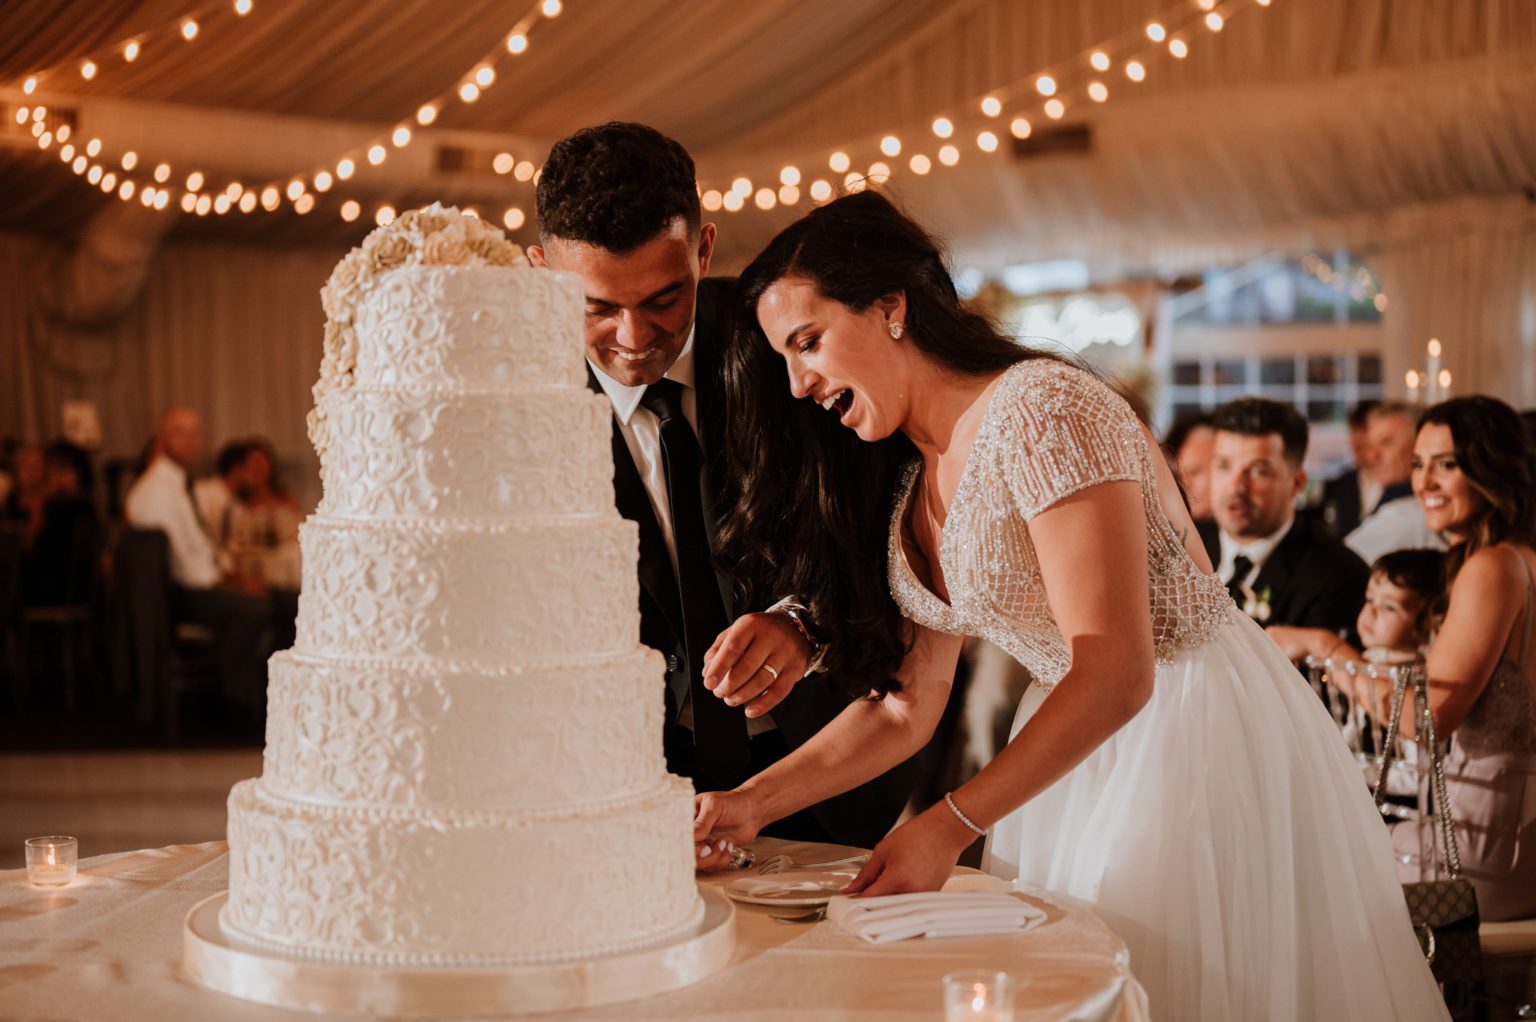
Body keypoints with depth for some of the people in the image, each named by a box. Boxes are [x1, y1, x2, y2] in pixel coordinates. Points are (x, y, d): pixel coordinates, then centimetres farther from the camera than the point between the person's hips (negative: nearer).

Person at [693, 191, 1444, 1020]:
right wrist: (752, 804, -1)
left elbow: (1115, 672, -26)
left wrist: (949, 827, -26)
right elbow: (903, 707, 9)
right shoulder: (910, 494, 7)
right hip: (1074, 751, 8)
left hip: (1206, 738, -8)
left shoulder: (1040, 409, -21)